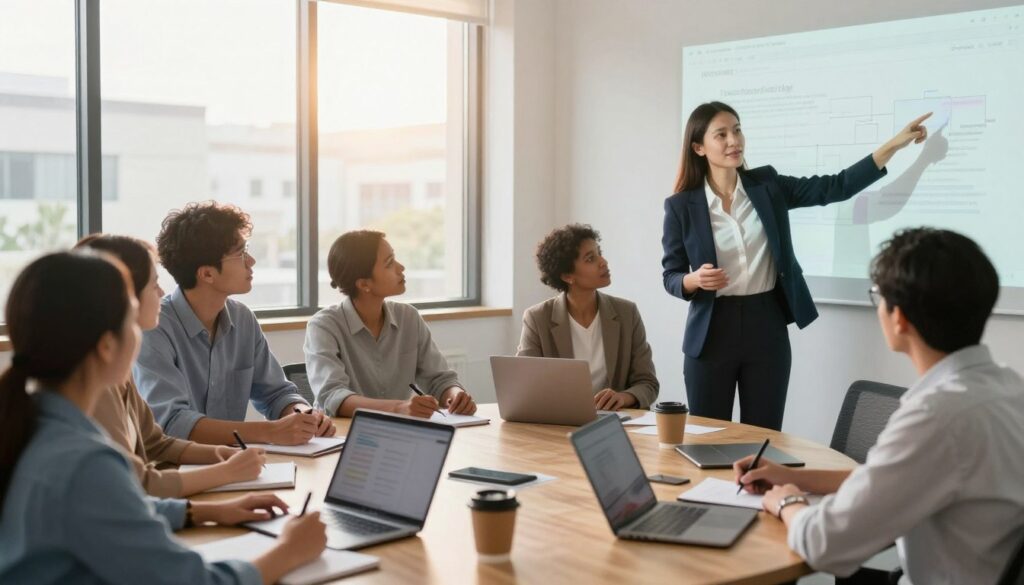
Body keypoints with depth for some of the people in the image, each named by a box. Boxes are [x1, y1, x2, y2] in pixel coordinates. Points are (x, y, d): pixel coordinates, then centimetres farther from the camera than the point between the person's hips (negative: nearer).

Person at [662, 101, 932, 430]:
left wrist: (894, 145, -6)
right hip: (713, 332, -2)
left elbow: (836, 187, -1)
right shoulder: (681, 206, -4)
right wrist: (696, 280, -22)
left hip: (768, 328, 2)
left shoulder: (767, 185, 3)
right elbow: (671, 277, 0)